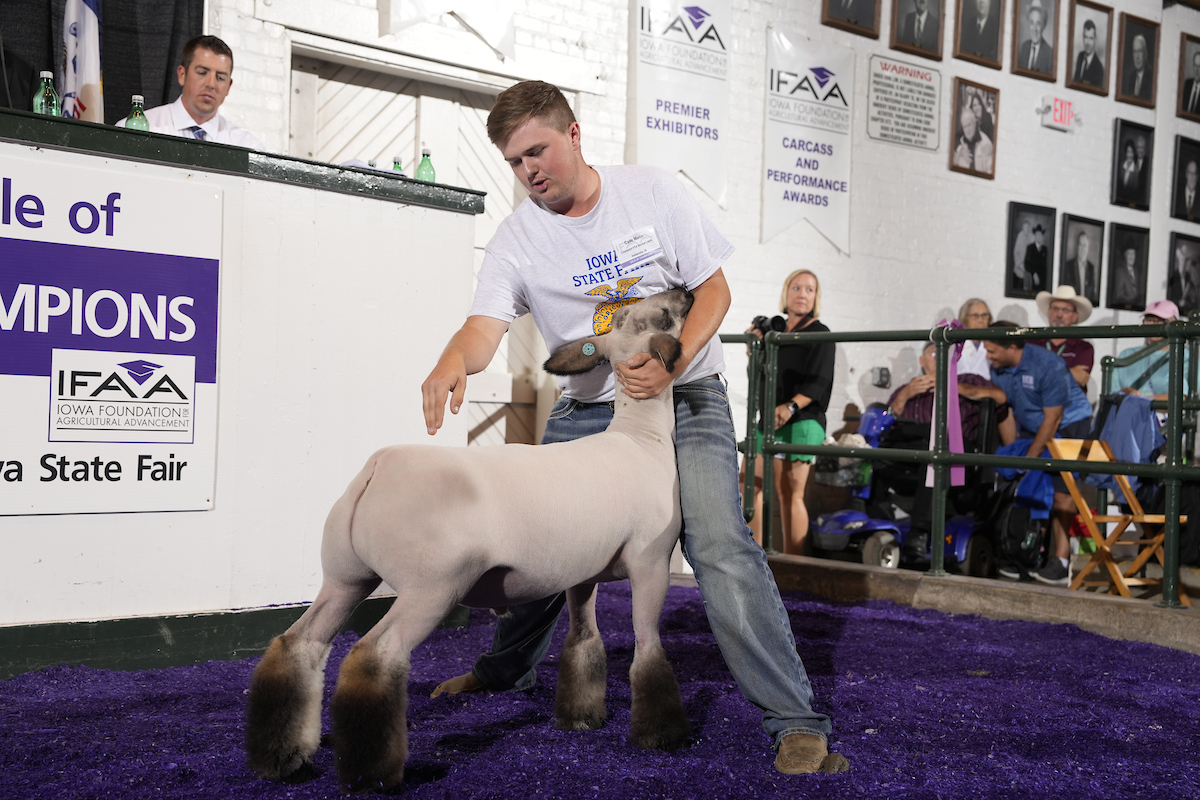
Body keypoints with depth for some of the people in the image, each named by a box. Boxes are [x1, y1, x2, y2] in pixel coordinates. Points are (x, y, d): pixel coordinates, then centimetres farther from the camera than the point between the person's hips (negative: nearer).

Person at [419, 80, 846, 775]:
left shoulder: (653, 191, -7)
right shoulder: (518, 237, -3)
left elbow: (714, 289, -6)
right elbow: (485, 324, -16)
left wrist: (670, 367, -23)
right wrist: (454, 362, -42)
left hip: (686, 398, -3)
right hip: (586, 410, 3)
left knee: (721, 547, -19)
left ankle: (797, 719, -14)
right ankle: (509, 669, 37)